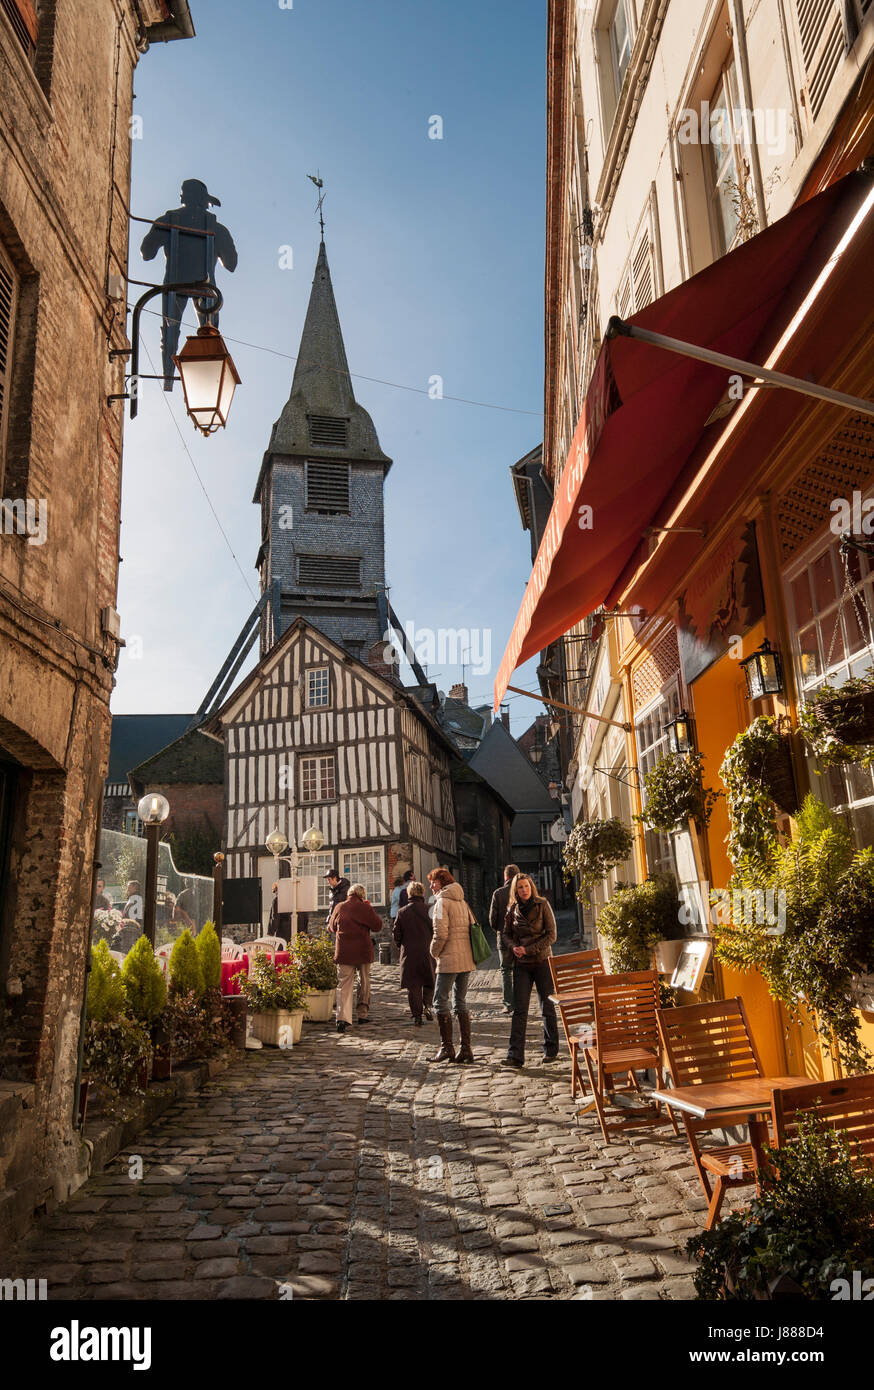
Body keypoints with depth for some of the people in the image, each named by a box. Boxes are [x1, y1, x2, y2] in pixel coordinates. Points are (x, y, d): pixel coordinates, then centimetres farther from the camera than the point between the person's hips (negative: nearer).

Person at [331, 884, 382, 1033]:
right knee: (364, 981, 16)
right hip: (363, 950, -1)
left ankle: (343, 1018, -16)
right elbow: (377, 926, -2)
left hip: (344, 952, 1)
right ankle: (362, 1014, 22)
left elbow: (333, 927, 17)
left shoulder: (339, 907, 4)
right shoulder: (364, 907, -6)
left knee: (344, 984, -1)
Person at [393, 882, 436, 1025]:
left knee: (413, 986, 8)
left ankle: (417, 1016, 6)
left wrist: (401, 945, 18)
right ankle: (427, 1005, -3)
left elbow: (396, 934, -1)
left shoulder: (402, 912, -4)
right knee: (429, 982, 18)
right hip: (427, 953, 0)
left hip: (409, 954, 0)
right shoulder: (428, 910, -7)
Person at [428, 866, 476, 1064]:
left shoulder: (442, 902, -9)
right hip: (467, 959, 8)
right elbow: (472, 927, 14)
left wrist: (434, 952, -1)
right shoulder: (462, 901, 15)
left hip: (450, 960, -8)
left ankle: (447, 1046, 1)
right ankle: (466, 1048, 11)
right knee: (460, 1002, 12)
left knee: (441, 1001, 1)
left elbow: (440, 933, -17)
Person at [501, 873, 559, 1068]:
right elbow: (507, 934, 13)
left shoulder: (542, 905, -6)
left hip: (542, 961, -2)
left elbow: (551, 935, -9)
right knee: (519, 1010, -2)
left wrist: (528, 949, -15)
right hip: (521, 964, 3)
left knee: (547, 1007, 7)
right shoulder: (512, 909, 5)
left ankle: (551, 1050, 21)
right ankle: (515, 1055, -3)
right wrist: (513, 947, -9)